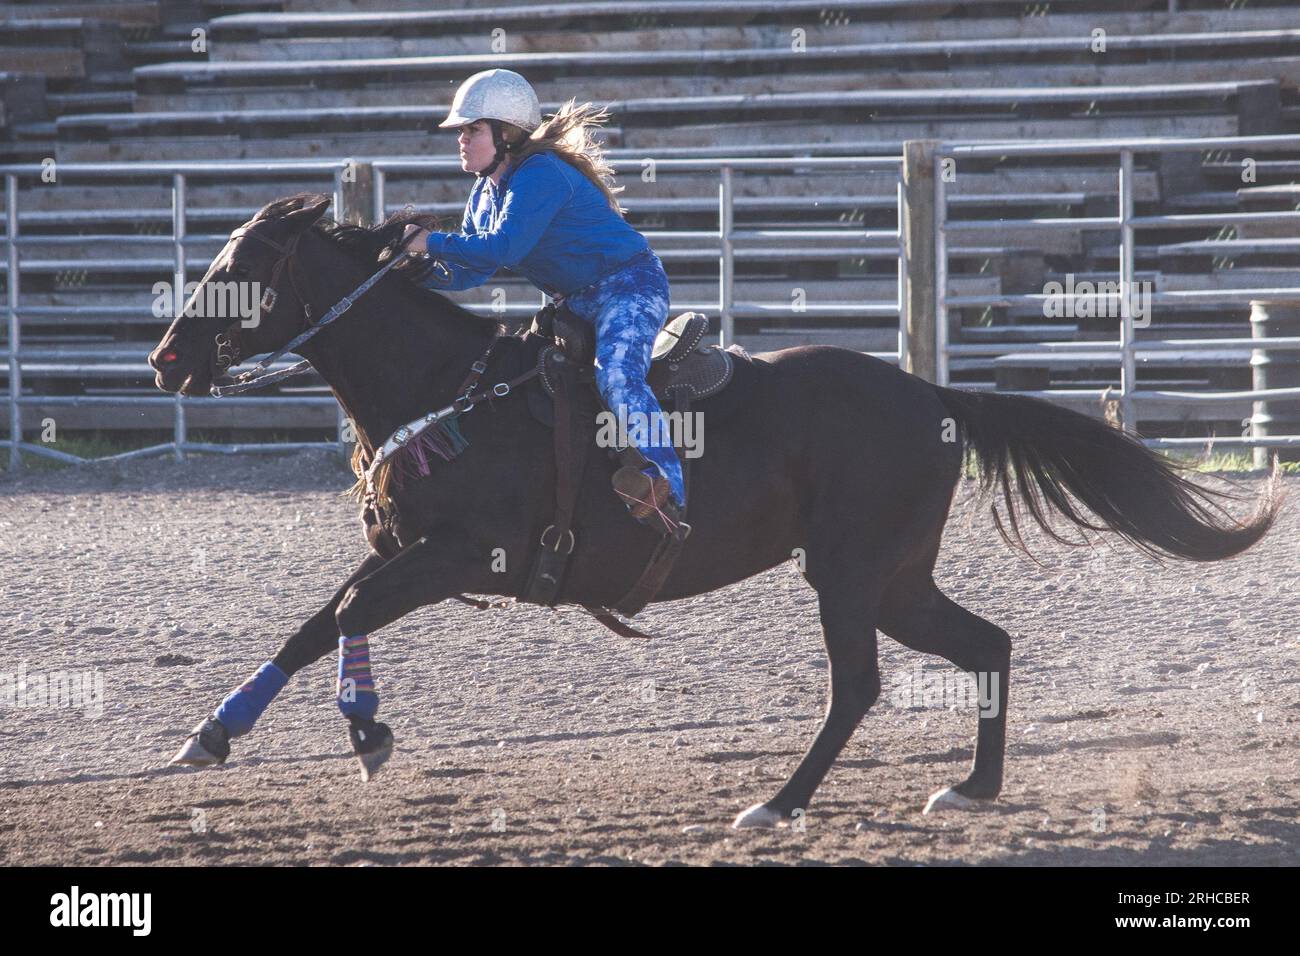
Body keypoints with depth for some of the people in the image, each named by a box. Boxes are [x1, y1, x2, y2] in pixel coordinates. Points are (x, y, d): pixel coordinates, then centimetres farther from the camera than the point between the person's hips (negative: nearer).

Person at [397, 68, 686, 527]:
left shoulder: (542, 175, -21)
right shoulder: (486, 192, 11)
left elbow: (501, 248, -31)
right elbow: (469, 273, 12)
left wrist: (430, 242, -25)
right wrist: (415, 273, -6)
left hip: (629, 285, -11)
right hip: (577, 302, 11)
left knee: (617, 376, -33)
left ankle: (667, 484, -44)